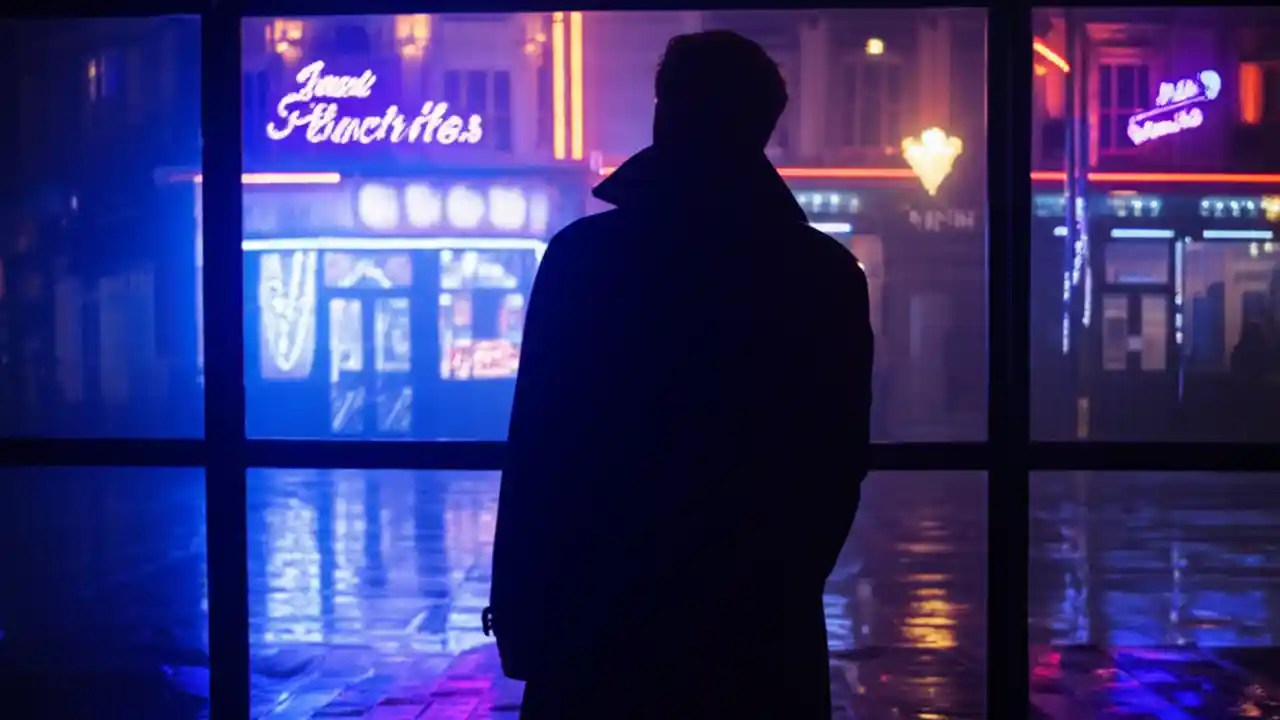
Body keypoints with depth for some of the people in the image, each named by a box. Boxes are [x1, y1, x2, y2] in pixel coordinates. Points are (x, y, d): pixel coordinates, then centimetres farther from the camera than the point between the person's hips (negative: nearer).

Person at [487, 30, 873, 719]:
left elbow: (539, 451, -7)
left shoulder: (583, 254, -7)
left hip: (601, 625, -1)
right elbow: (838, 465, 5)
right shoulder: (827, 274, 0)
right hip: (763, 642, 2)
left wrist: (519, 609, 1)